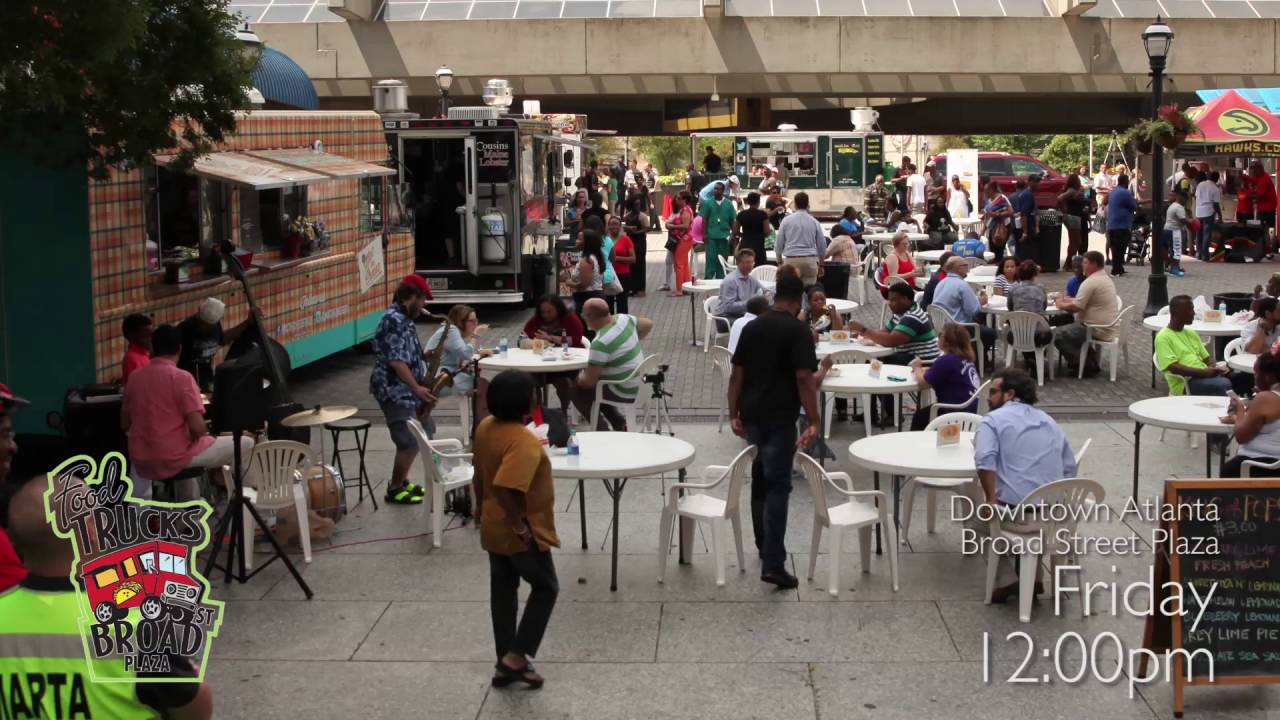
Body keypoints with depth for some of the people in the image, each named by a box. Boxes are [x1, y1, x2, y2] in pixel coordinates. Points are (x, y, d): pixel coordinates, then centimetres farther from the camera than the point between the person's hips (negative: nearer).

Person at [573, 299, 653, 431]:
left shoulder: (601, 343, -29)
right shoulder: (623, 319, -6)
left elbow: (589, 380, -24)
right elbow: (648, 324, 14)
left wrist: (580, 379, -1)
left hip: (624, 393, -8)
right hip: (638, 385, 8)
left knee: (577, 393, 4)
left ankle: (602, 430, 7)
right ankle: (619, 424, 26)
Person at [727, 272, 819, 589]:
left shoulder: (752, 327, 8)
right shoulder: (798, 330, -9)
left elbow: (737, 373, 8)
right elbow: (804, 378, -17)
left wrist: (734, 414, 13)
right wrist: (813, 422, -16)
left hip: (752, 415, 6)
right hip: (780, 418, -6)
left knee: (760, 480, 21)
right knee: (778, 487, -6)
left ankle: (765, 547, 32)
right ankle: (773, 563, -12)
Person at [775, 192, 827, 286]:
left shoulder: (786, 220, 2)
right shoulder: (815, 222, 5)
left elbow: (779, 242, 4)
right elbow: (822, 244, 11)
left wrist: (779, 261, 16)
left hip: (791, 260, -1)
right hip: (810, 260, 1)